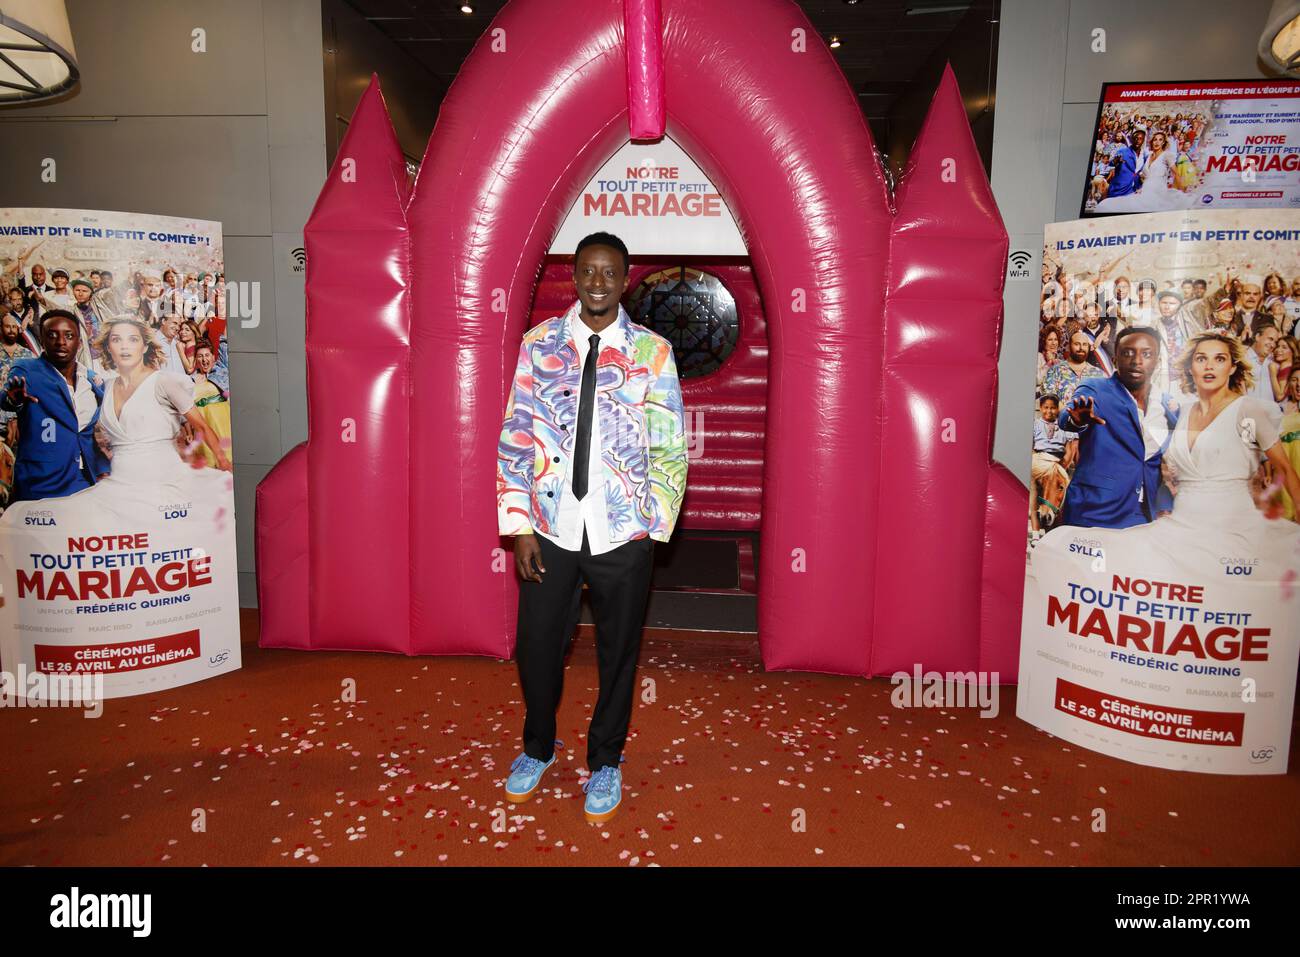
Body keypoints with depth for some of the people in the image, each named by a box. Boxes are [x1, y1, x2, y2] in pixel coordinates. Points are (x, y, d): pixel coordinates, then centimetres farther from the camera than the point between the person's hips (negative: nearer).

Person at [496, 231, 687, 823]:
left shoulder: (652, 352, -3)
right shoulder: (539, 343, 1)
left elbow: (669, 451, -1)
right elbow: (515, 439, 1)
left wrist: (655, 529, -4)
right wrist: (520, 528, -3)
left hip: (621, 534, -1)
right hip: (552, 529, 1)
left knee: (618, 651, 13)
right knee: (537, 645, 13)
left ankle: (605, 762, 36)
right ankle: (538, 746, 41)